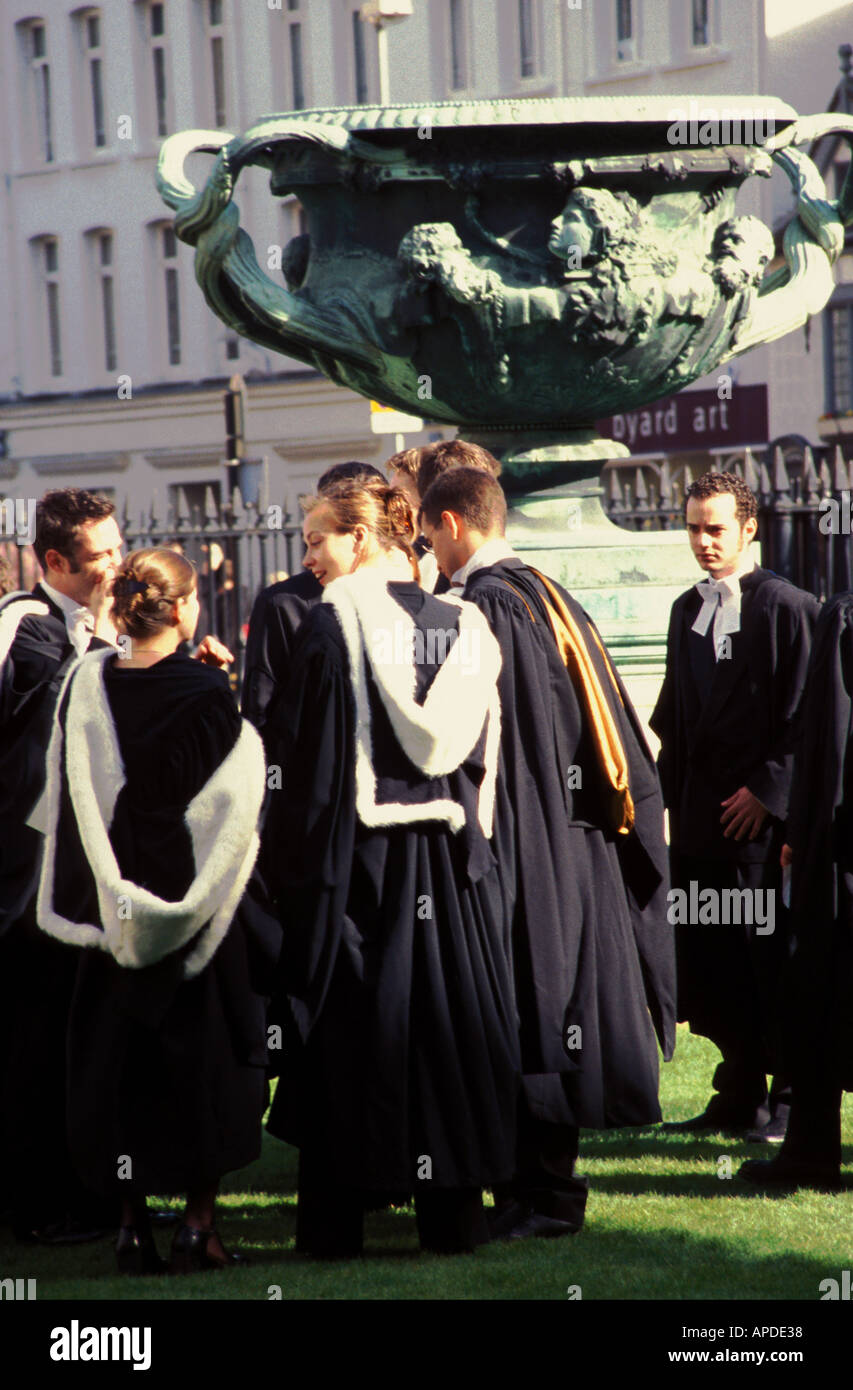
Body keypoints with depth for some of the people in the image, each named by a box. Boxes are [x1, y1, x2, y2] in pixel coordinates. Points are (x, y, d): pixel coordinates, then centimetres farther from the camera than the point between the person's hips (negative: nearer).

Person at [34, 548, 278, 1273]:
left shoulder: (87, 682, -3)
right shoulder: (207, 692, -15)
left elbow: (72, 799, 4)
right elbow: (237, 799, -8)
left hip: (112, 906, 4)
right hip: (190, 902, -3)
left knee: (118, 1062, 11)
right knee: (204, 1060, 8)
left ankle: (131, 1225, 12)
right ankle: (199, 1224, 8)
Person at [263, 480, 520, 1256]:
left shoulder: (332, 624, -8)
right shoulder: (464, 628, 5)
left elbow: (307, 755, -9)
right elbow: (485, 760, 8)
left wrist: (294, 857, -2)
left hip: (355, 852, -4)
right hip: (449, 863, 4)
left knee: (347, 1031, 2)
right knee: (448, 1022, 9)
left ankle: (335, 1220, 5)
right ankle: (453, 1212, 11)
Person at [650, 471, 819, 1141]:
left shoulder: (787, 607, -6)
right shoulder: (687, 611, 16)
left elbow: (804, 715, -9)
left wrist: (766, 790, -13)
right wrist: (672, 796, 13)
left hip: (764, 812, -7)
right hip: (700, 811, 7)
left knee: (771, 955, -4)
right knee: (707, 956, 6)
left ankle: (791, 1100, 5)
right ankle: (742, 1096, 14)